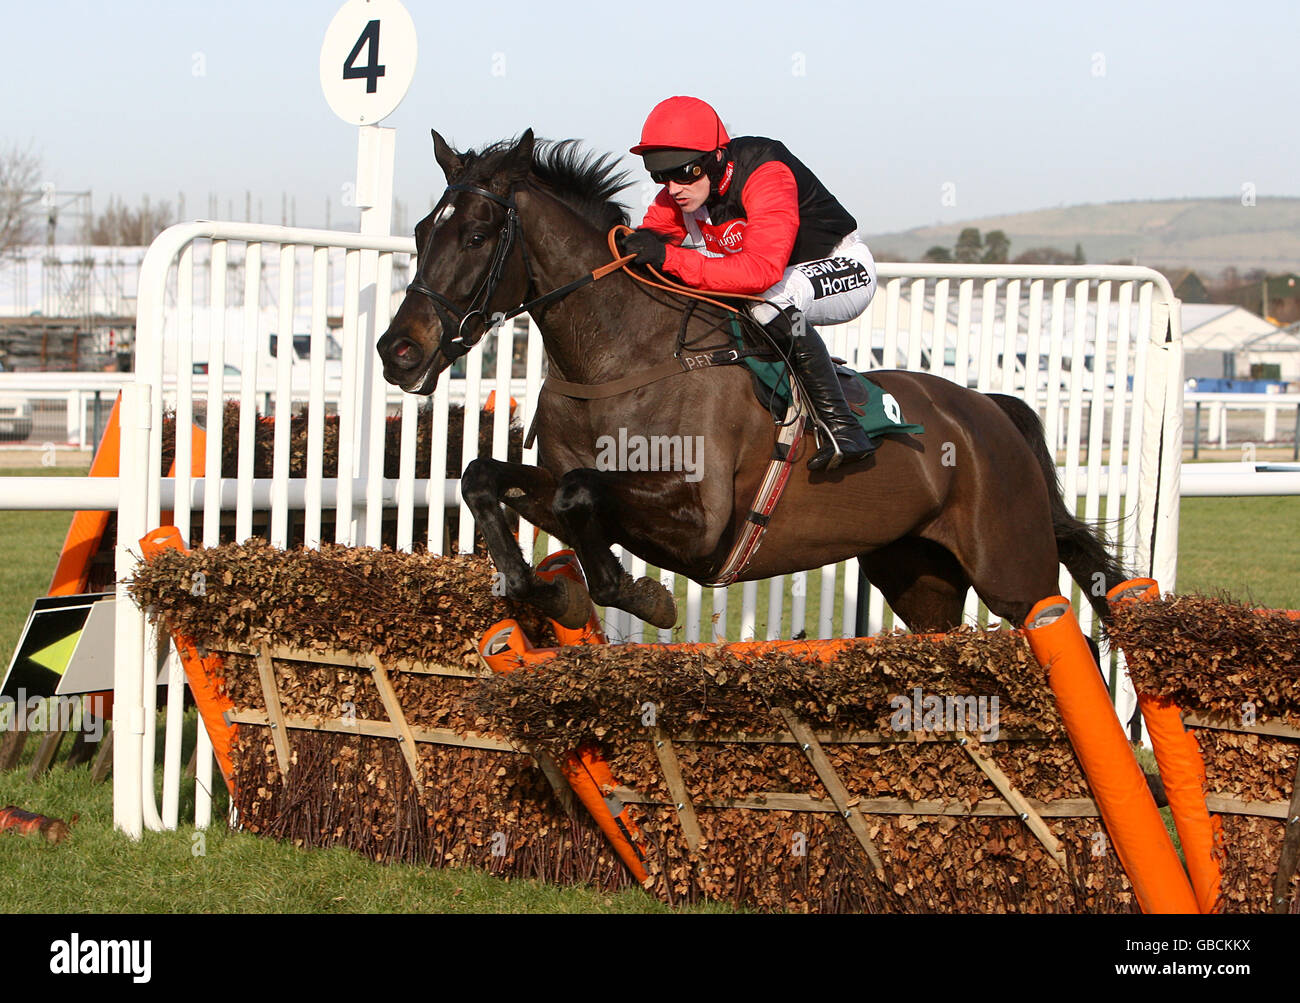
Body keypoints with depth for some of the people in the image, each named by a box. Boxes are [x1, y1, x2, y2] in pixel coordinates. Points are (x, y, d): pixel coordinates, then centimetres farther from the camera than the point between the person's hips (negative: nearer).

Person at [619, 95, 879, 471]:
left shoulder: (767, 174, -33)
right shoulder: (682, 192, -10)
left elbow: (762, 269, -46)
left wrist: (670, 257, -51)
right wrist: (631, 246, -30)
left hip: (845, 269, -8)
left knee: (771, 298, -39)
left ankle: (840, 425, -33)